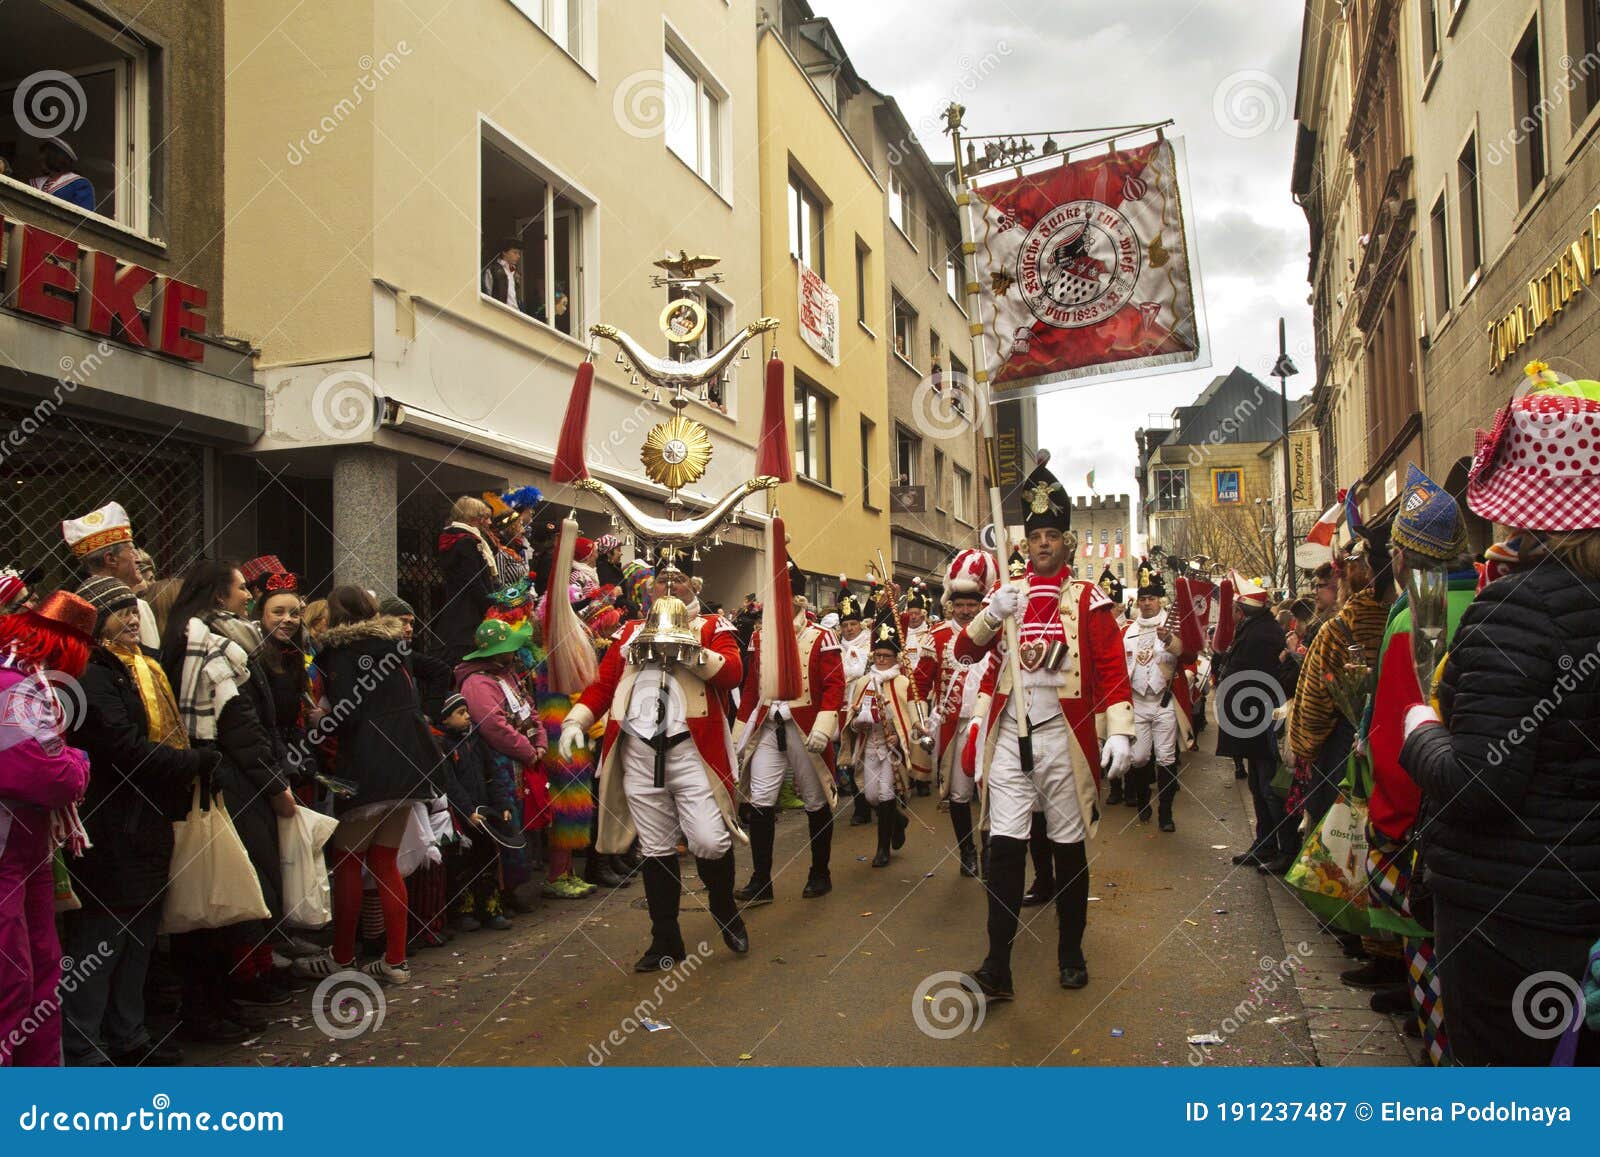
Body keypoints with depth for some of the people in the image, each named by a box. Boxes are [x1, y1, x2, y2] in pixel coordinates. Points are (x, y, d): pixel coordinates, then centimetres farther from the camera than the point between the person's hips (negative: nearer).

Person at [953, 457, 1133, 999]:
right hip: (1010, 737, 2)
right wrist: (994, 613, -16)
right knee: (1005, 847, -4)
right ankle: (998, 968, -1)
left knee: (1070, 848, 9)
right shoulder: (1006, 591, 9)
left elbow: (1113, 669, -3)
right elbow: (965, 650, 2)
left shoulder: (1088, 599, 1)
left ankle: (1071, 954, 25)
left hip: (1064, 739, -1)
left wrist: (1119, 732, -13)